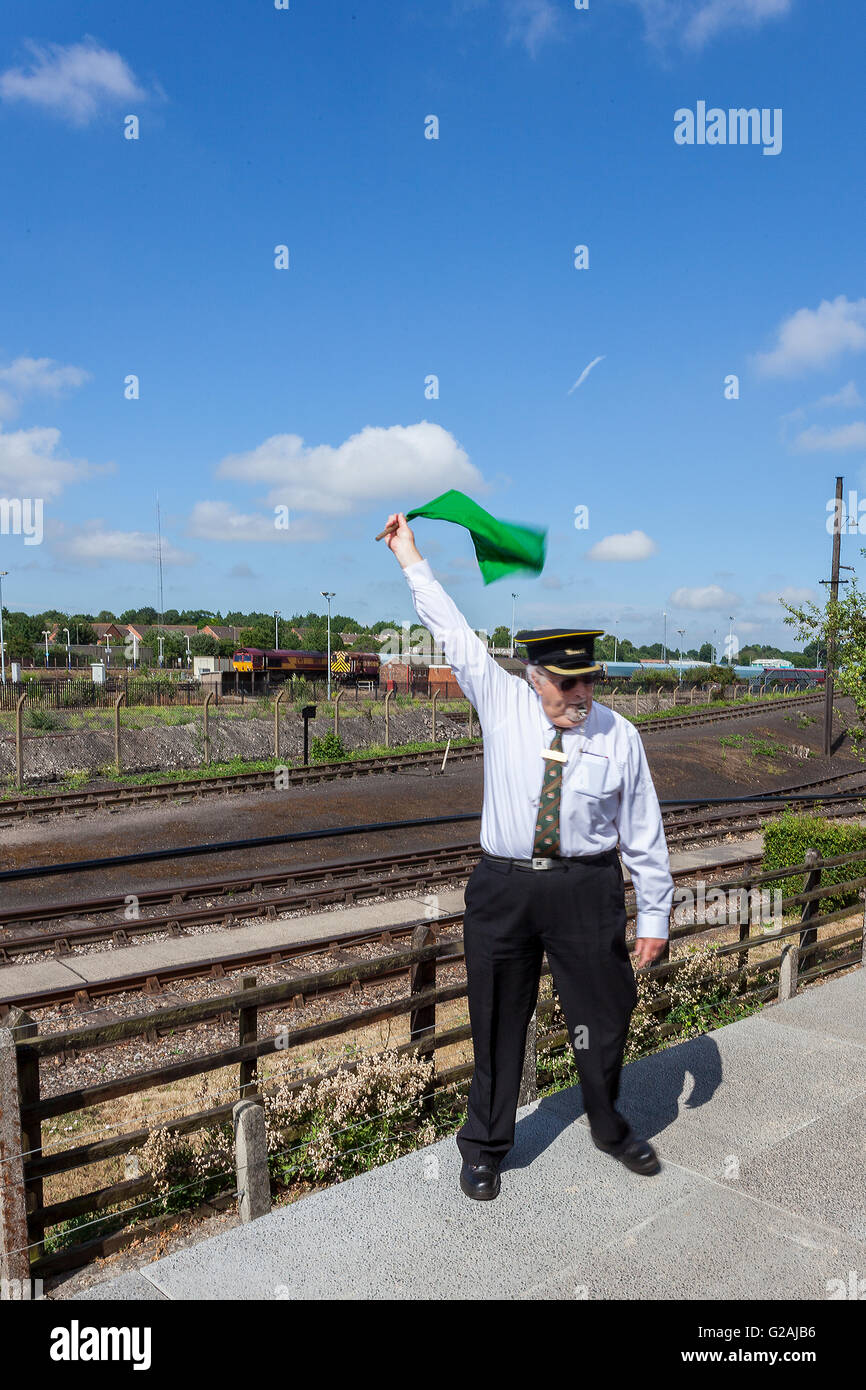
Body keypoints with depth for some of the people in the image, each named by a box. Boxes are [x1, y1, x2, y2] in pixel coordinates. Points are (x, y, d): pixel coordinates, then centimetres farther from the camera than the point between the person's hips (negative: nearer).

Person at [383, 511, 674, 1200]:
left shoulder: (618, 735, -2)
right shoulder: (502, 703, -2)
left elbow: (644, 832, 2)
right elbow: (456, 635, 1)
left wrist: (656, 914, 4)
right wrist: (413, 562, 4)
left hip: (588, 891, 0)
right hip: (504, 886, 0)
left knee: (605, 1017, 13)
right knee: (498, 1022, 11)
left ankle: (610, 1129, 42)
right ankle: (485, 1147, 32)